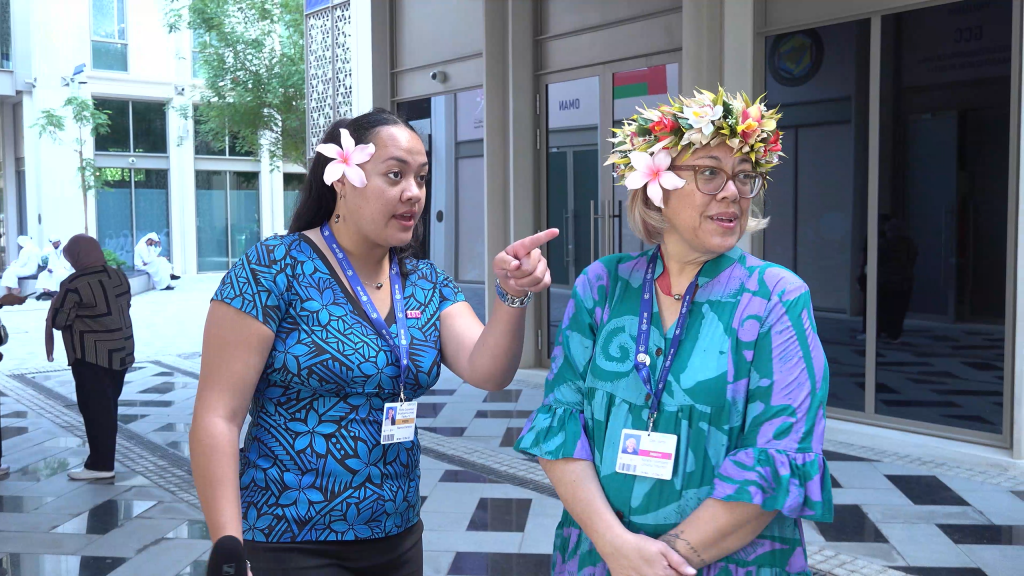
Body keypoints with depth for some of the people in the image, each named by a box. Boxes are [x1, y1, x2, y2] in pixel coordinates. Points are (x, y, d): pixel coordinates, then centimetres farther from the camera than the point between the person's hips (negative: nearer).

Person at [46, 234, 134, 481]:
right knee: (108, 406, 14)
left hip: (91, 356, -7)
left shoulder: (74, 284, -16)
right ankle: (103, 459, 22)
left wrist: (58, 302, 6)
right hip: (120, 351, 8)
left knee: (94, 408, -2)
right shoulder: (119, 276, 6)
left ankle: (101, 464, 1)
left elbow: (58, 321, -12)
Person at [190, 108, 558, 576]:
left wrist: (513, 295, -27)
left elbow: (488, 372, -10)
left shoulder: (427, 284, 3)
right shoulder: (275, 268, -13)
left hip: (399, 538, 6)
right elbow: (216, 419, -15)